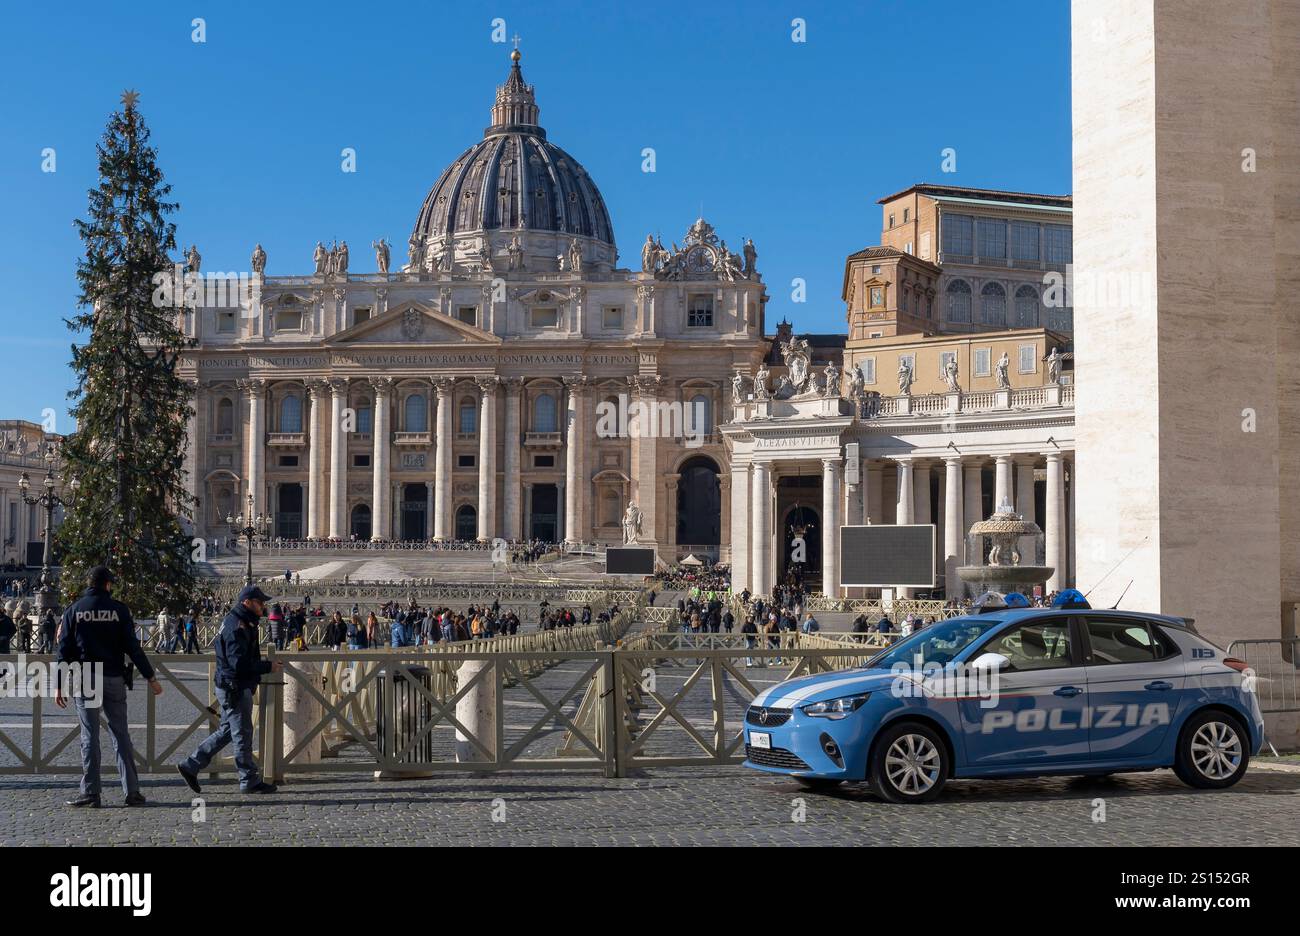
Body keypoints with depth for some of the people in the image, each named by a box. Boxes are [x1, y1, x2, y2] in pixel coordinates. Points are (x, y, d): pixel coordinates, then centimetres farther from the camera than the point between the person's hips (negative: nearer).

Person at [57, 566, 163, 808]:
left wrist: (59, 685, 4)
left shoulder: (74, 610, 2)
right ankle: (132, 791, 4)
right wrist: (150, 677, 1)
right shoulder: (118, 609, 0)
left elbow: (65, 650, 1)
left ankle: (90, 793, 1)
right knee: (121, 734, 6)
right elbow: (133, 647, -3)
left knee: (90, 737, 3)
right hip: (114, 679, 0)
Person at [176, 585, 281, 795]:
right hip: (235, 688, -11)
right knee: (243, 734, -1)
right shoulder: (237, 627, -19)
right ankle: (249, 781, 8)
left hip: (234, 688, 11)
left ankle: (190, 766, 22)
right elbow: (239, 663, -26)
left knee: (227, 731, 17)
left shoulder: (243, 623, 15)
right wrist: (268, 667, -19)